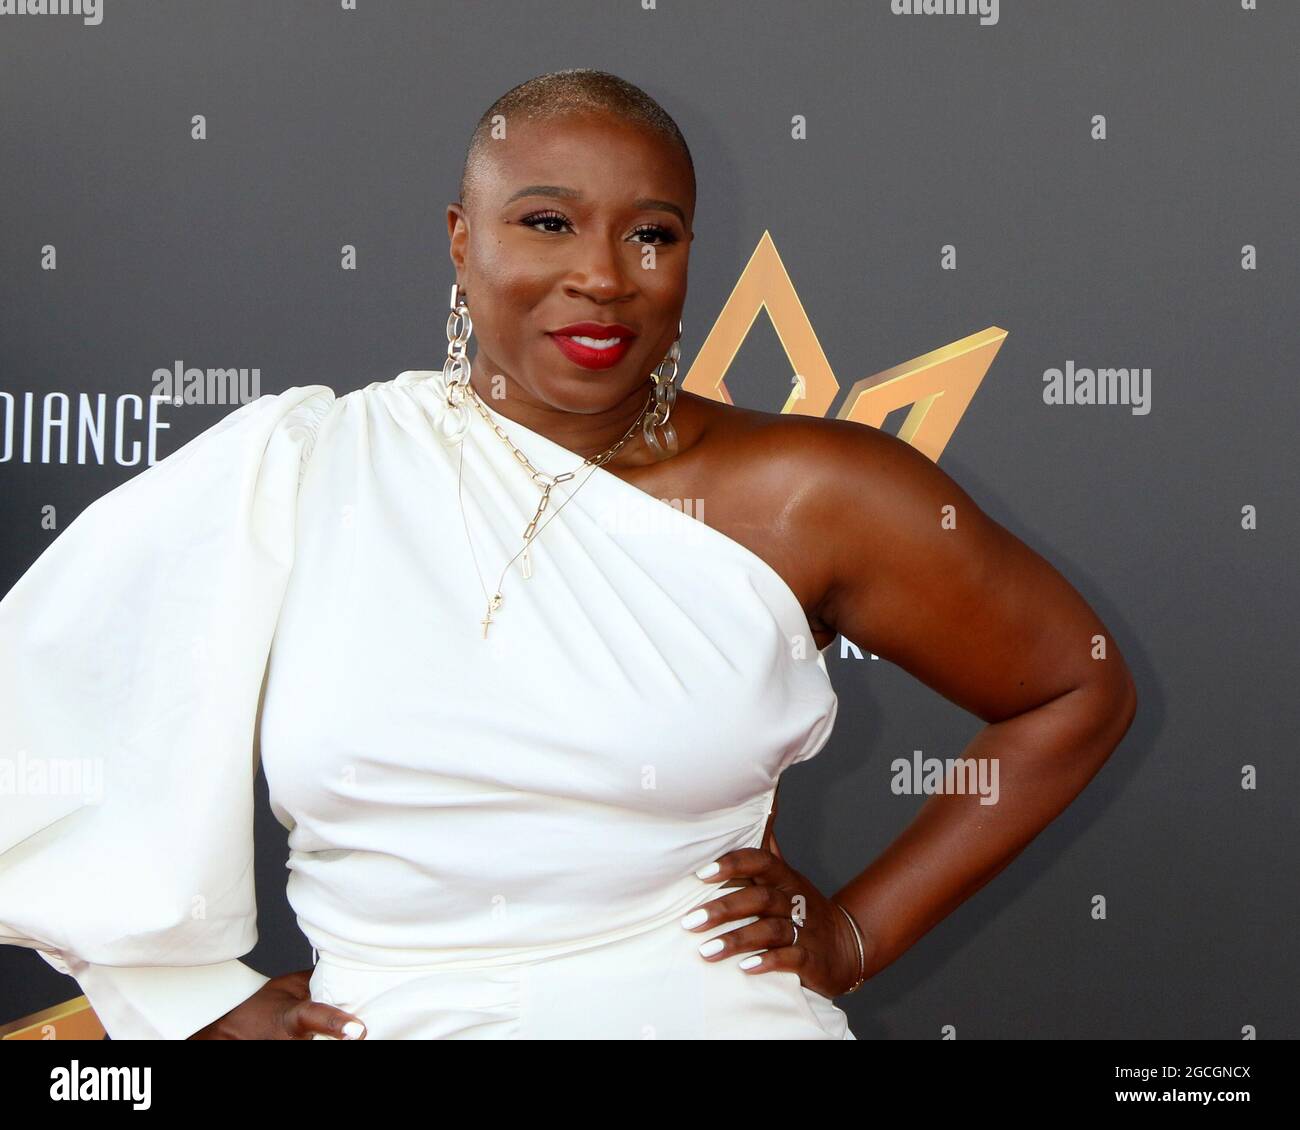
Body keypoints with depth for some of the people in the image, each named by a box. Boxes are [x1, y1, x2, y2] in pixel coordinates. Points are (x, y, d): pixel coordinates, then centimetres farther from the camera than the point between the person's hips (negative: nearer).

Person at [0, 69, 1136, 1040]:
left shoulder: (805, 497, 0)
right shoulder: (290, 473, 1)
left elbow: (1082, 691, 11)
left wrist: (856, 932, 7)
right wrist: (204, 1003, 3)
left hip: (703, 1011, 0)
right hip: (378, 1018, 1)